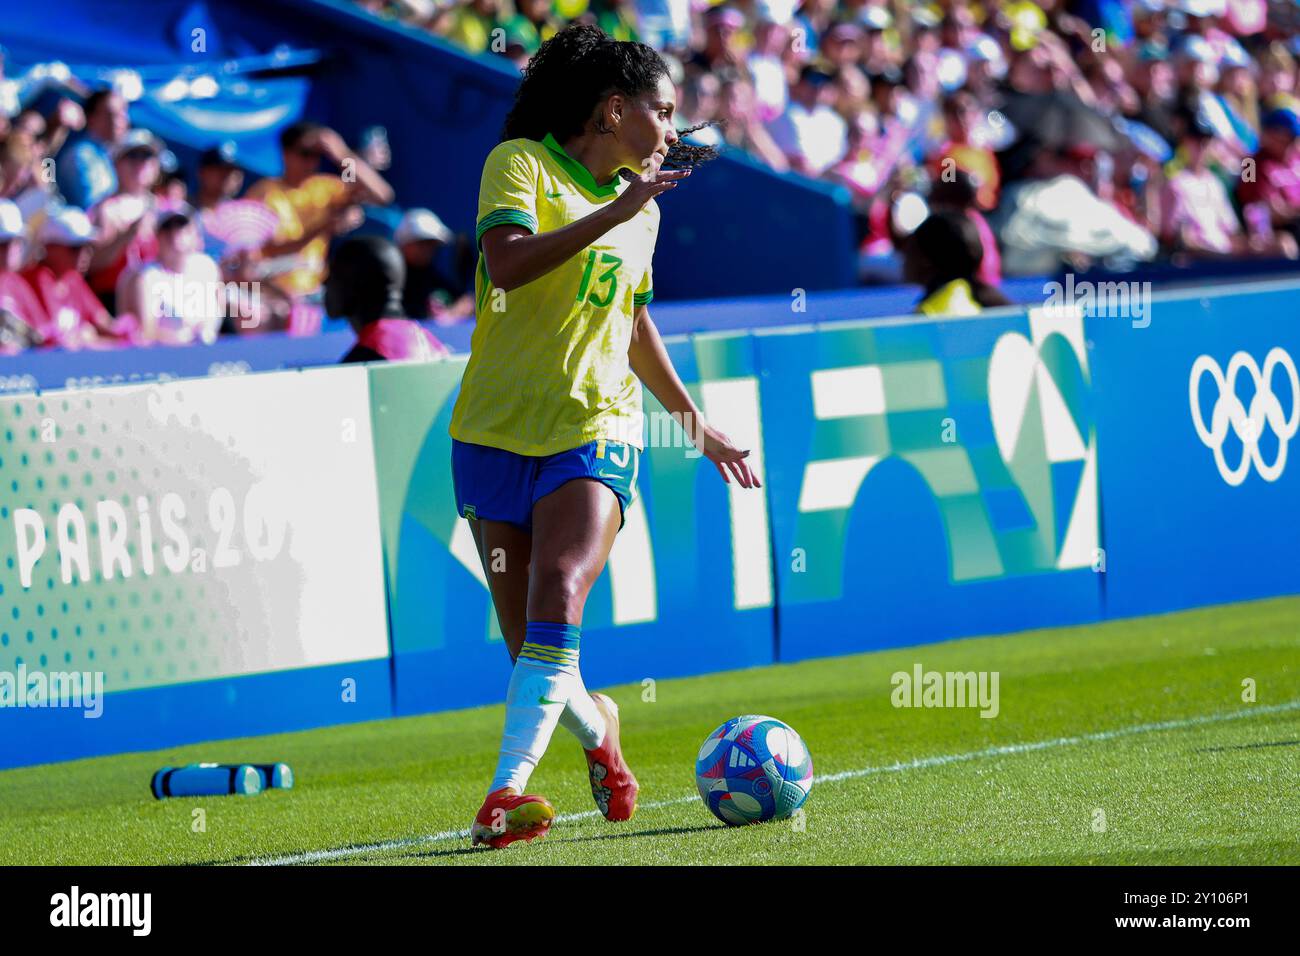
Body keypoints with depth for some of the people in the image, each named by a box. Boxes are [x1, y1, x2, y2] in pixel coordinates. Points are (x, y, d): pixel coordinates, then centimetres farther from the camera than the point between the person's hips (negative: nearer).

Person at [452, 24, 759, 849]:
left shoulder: (641, 209, 15)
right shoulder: (520, 162, -3)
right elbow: (506, 264, -21)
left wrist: (694, 418, 37)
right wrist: (615, 212, -22)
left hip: (595, 432, 2)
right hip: (497, 431, -2)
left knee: (557, 601, -23)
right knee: (529, 648, 3)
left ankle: (508, 792, -27)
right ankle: (595, 723, 35)